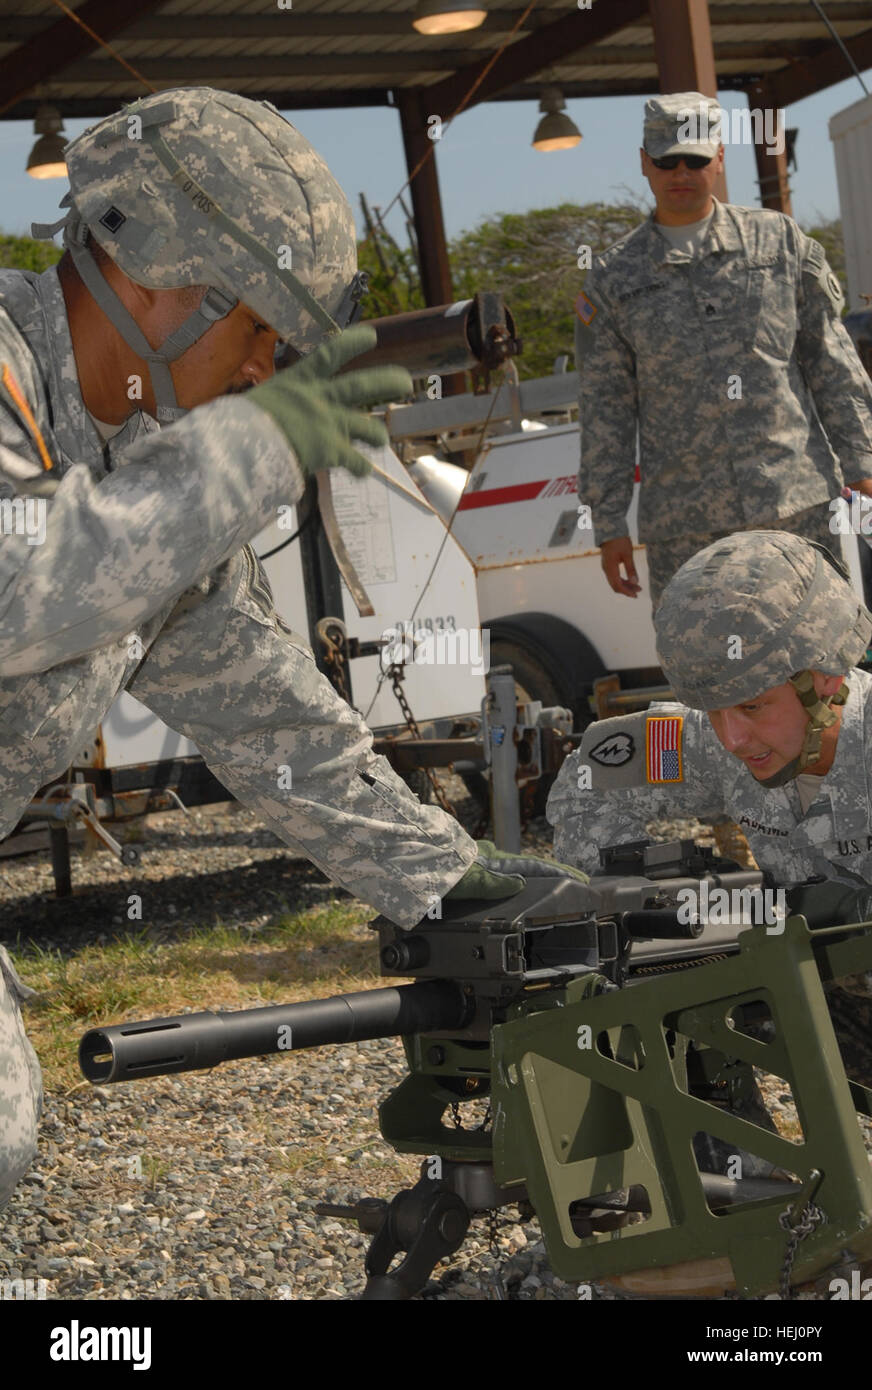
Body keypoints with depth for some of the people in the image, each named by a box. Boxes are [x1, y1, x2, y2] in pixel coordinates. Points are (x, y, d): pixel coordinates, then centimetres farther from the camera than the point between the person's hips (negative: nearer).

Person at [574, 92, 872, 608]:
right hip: (682, 522, 0)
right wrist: (609, 525, 2)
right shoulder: (613, 279, 7)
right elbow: (604, 407, 6)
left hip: (795, 505, 0)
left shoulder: (780, 241, 8)